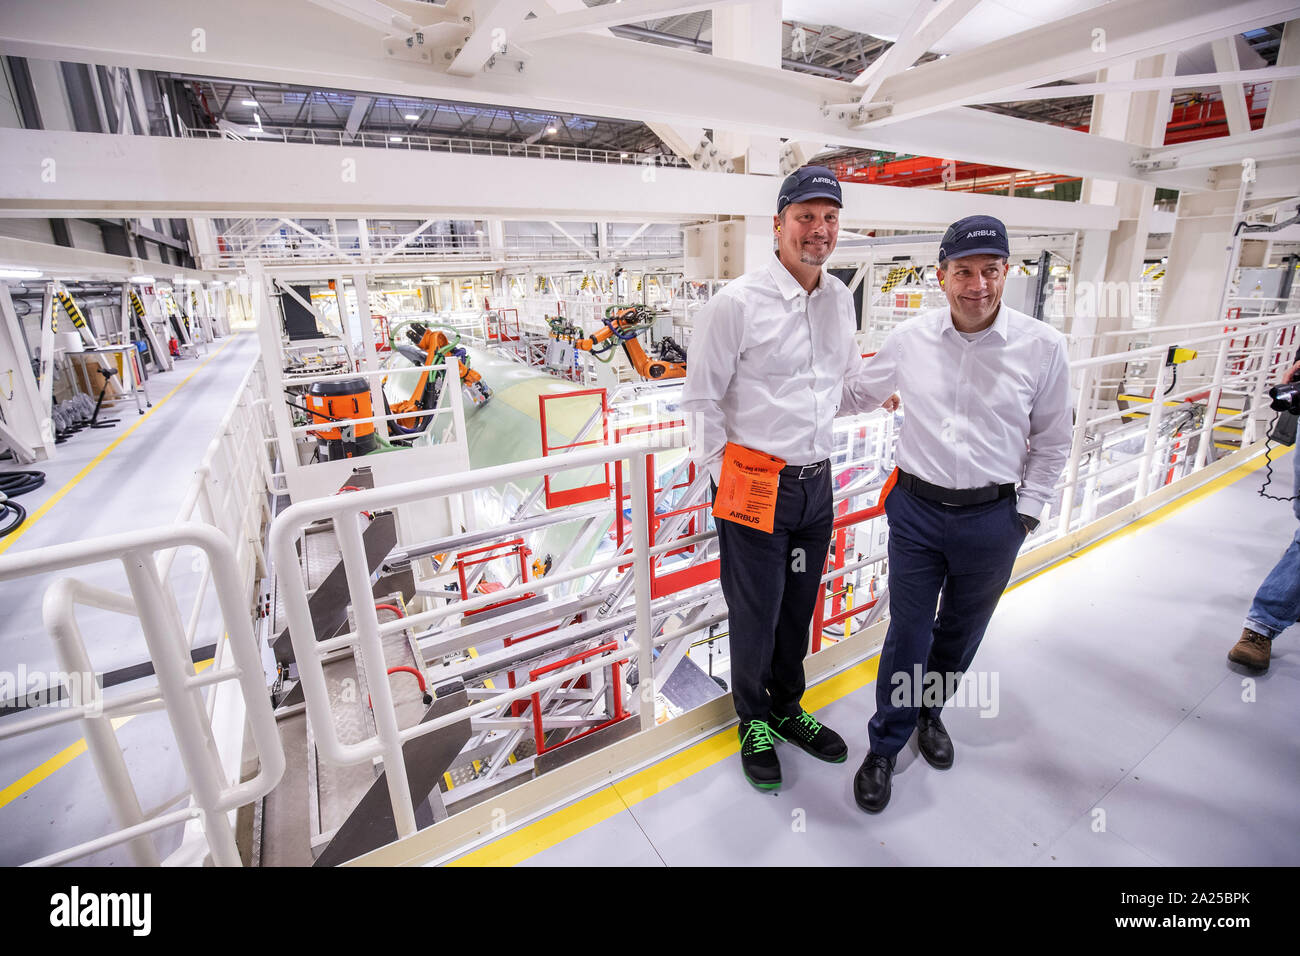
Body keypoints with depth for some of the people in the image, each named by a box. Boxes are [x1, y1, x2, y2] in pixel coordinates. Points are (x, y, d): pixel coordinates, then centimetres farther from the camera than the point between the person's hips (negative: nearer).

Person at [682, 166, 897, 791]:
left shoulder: (840, 299, 9)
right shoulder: (737, 302, -13)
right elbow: (700, 399, -9)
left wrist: (886, 393, 1)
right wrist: (723, 475, -12)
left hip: (816, 481, 6)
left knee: (799, 609, 20)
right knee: (755, 614, 9)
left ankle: (787, 707, 45)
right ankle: (753, 722, 36)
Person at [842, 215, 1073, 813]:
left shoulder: (1042, 347, -7)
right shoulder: (909, 339, -5)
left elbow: (1052, 441, 3)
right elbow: (860, 391, 13)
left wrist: (1026, 512, 0)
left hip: (992, 518, 1)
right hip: (916, 509, 0)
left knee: (961, 630, 19)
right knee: (908, 632, 7)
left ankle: (930, 710, 47)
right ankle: (885, 746, 27)